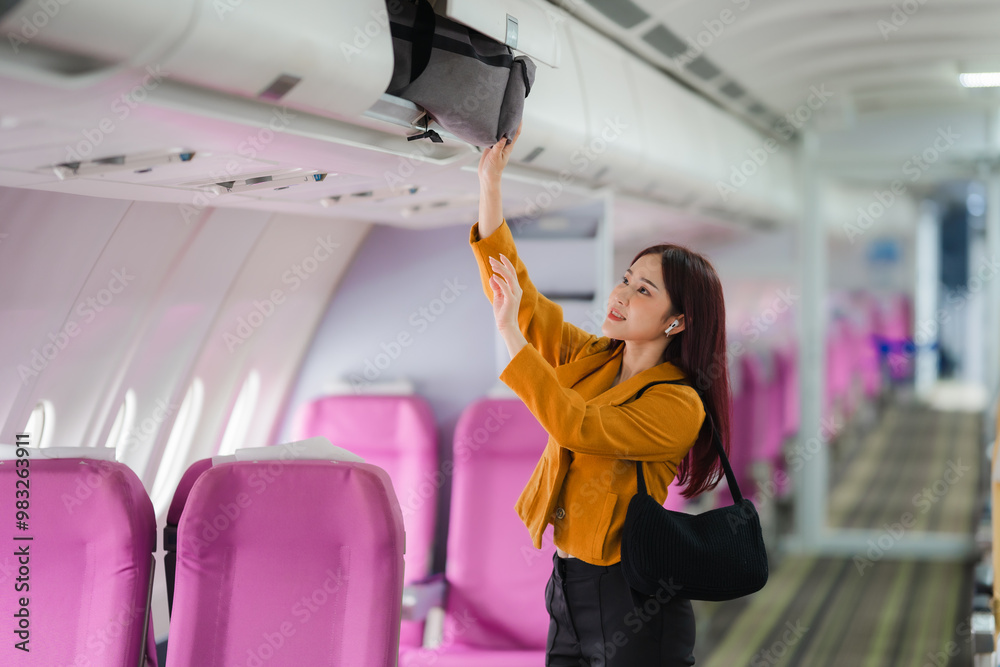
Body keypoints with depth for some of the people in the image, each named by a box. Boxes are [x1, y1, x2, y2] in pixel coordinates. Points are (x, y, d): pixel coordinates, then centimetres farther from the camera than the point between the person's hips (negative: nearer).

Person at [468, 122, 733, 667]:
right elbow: (512, 288, 5)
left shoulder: (679, 406, -15)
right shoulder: (589, 358, 6)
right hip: (568, 589, 7)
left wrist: (511, 336, -27)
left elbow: (578, 427, -27)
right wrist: (490, 180, -3)